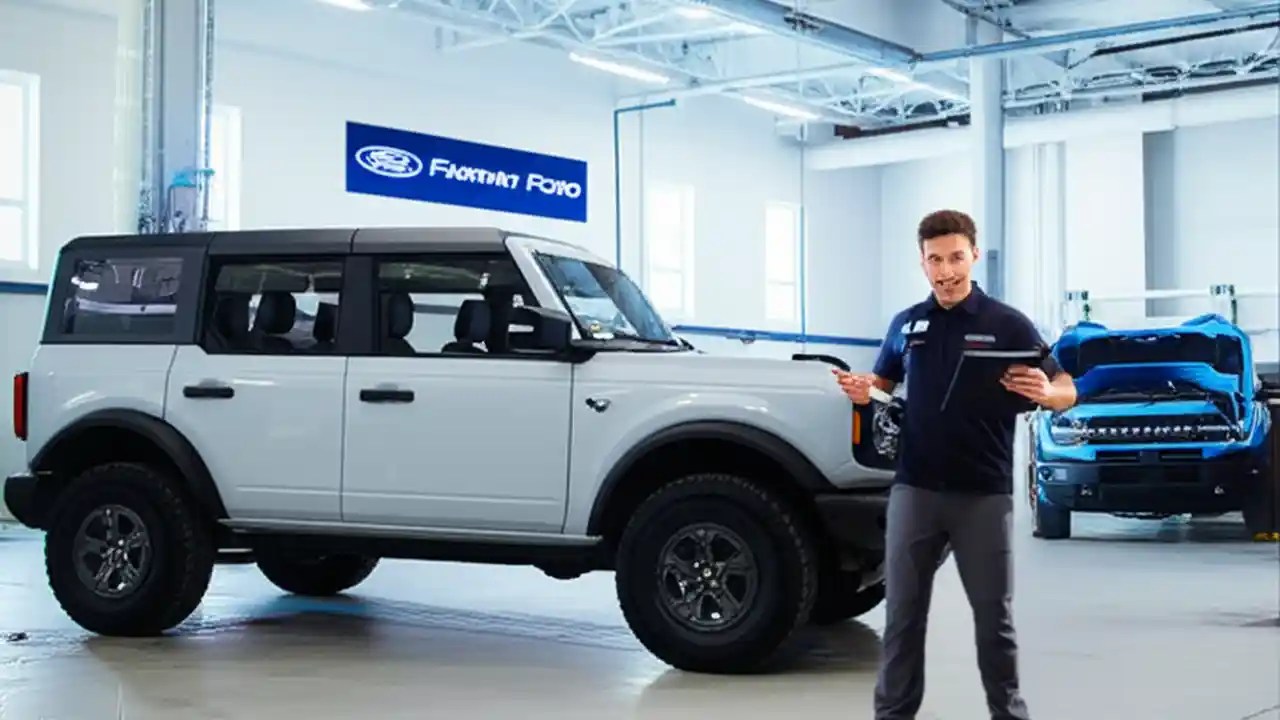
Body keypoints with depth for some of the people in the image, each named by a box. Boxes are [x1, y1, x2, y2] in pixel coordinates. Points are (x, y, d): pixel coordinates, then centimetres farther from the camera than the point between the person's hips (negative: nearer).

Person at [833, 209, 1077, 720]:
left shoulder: (1007, 324, -4)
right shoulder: (907, 324, 8)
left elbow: (1067, 392, -3)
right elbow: (884, 382, 21)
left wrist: (1044, 392, -27)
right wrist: (862, 390, -3)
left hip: (984, 494, -3)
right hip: (914, 489, 3)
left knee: (993, 615, 7)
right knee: (903, 613, 6)